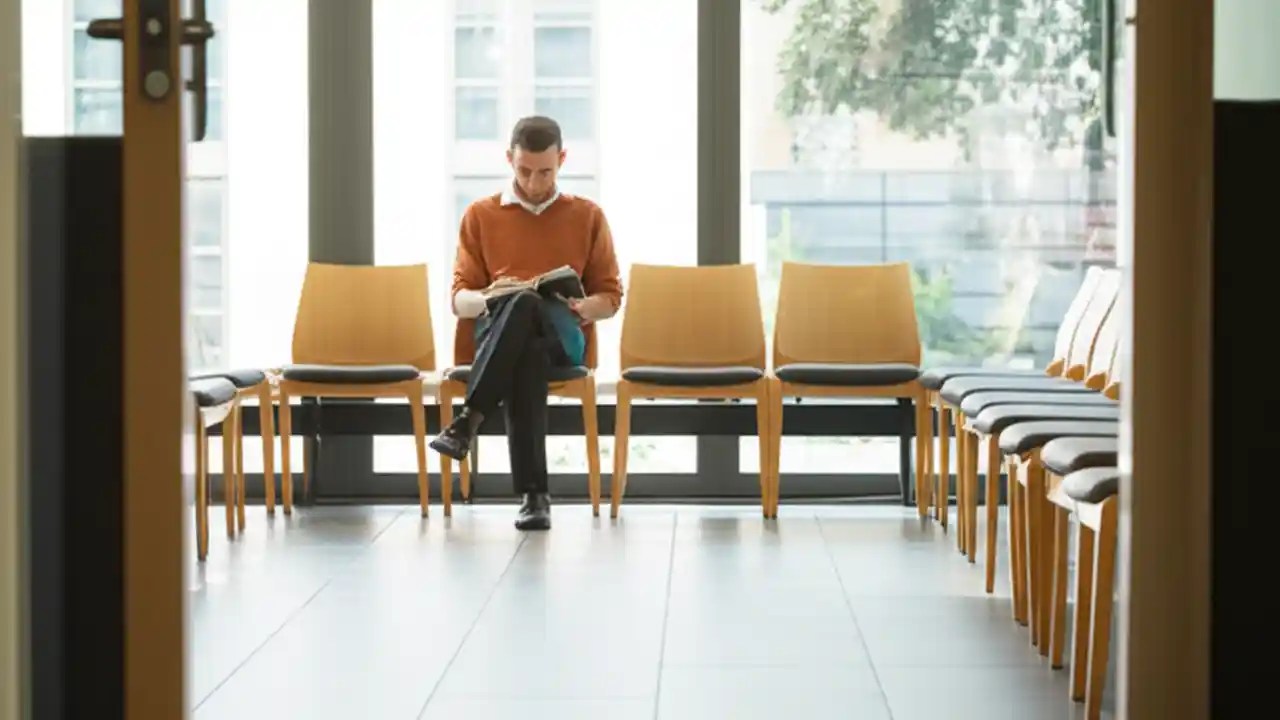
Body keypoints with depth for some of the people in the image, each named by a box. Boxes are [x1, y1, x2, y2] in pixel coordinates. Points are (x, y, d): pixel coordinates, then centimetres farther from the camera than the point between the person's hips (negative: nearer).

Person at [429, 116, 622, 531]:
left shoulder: (588, 217, 17)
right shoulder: (480, 216, 17)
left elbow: (610, 298, 15)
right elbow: (460, 299, 12)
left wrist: (581, 308, -10)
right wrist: (488, 299, -13)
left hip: (563, 337, 0)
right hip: (494, 333, 0)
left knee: (525, 306, -40)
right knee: (527, 352, -42)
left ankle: (468, 421, -42)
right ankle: (533, 493, -47)